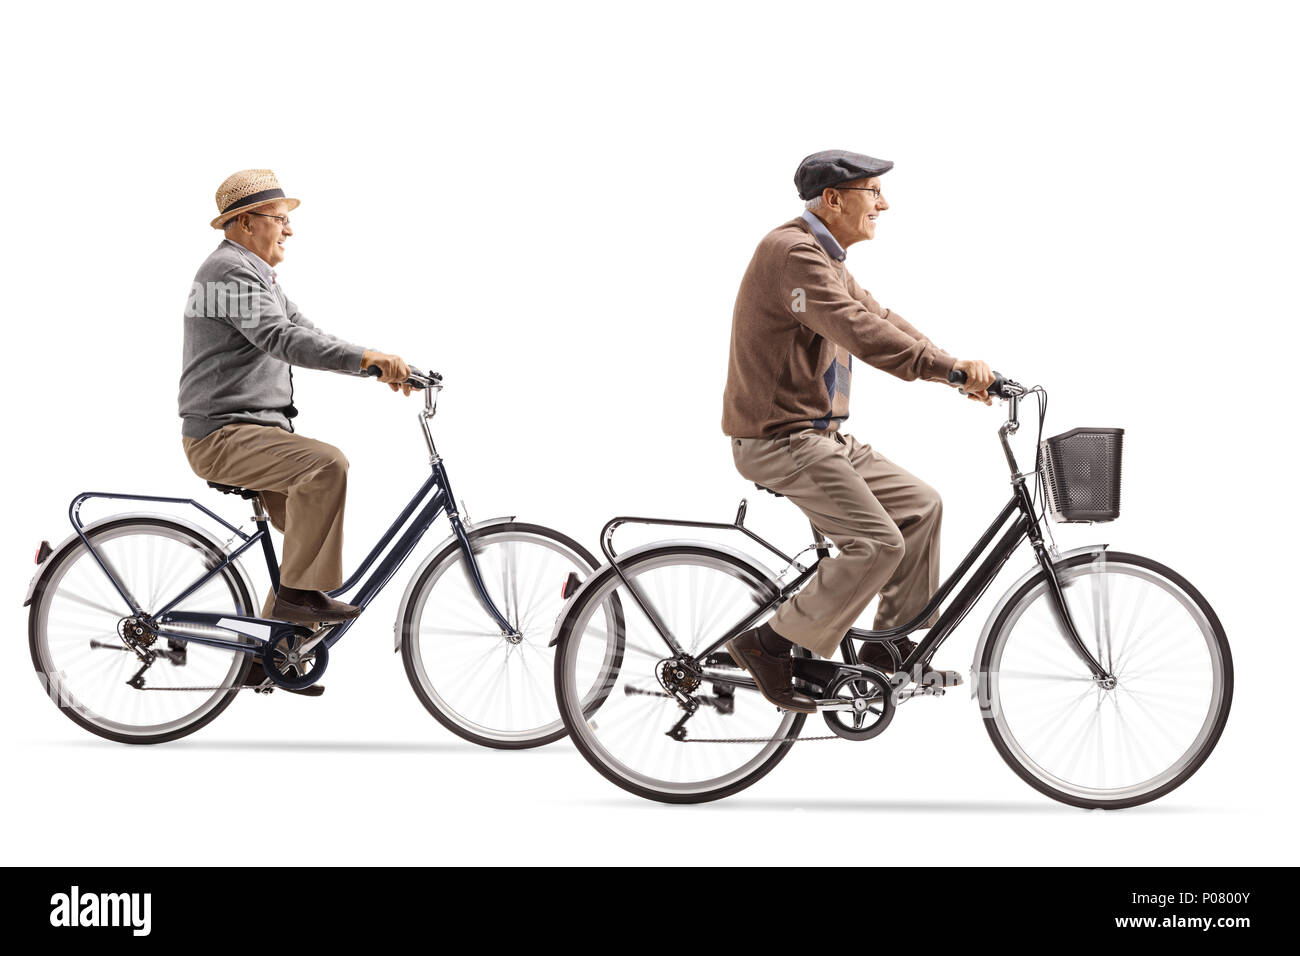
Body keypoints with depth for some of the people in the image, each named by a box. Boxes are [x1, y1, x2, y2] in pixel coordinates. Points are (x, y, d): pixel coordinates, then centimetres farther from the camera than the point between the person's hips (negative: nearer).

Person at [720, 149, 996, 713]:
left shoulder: (825, 258, 17)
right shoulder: (792, 252, -18)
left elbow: (880, 320, 14)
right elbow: (857, 329, -29)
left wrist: (959, 371, 2)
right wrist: (949, 366, -33)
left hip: (817, 433, 11)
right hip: (779, 439, -11)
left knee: (919, 506, 9)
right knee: (878, 542, -17)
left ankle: (892, 642, 17)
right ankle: (771, 645, -8)